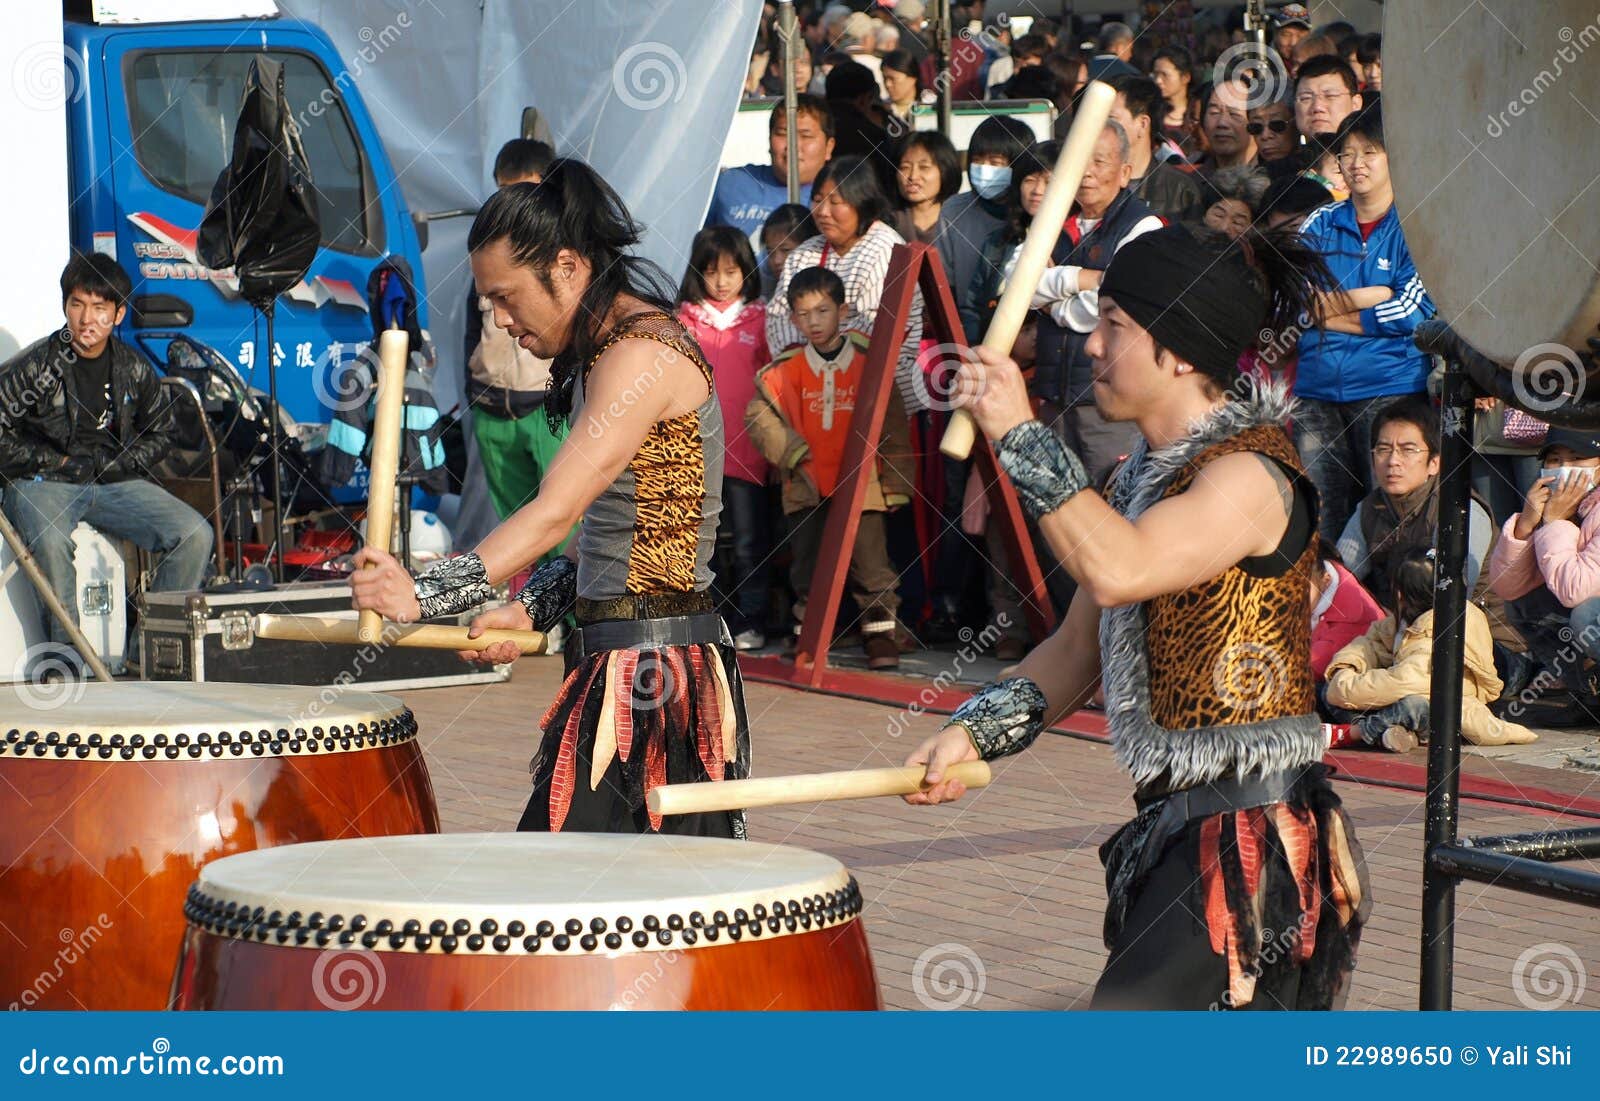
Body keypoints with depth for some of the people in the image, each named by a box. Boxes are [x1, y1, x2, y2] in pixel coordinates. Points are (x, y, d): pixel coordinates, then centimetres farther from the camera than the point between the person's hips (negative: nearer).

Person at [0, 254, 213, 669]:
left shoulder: (135, 370, 7)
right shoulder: (33, 365, -5)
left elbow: (160, 434, 19)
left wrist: (118, 463, 1)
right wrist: (56, 461, -8)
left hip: (113, 480, 4)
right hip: (42, 482, -4)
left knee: (195, 535, -17)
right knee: (49, 542, -39)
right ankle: (66, 650, -23)